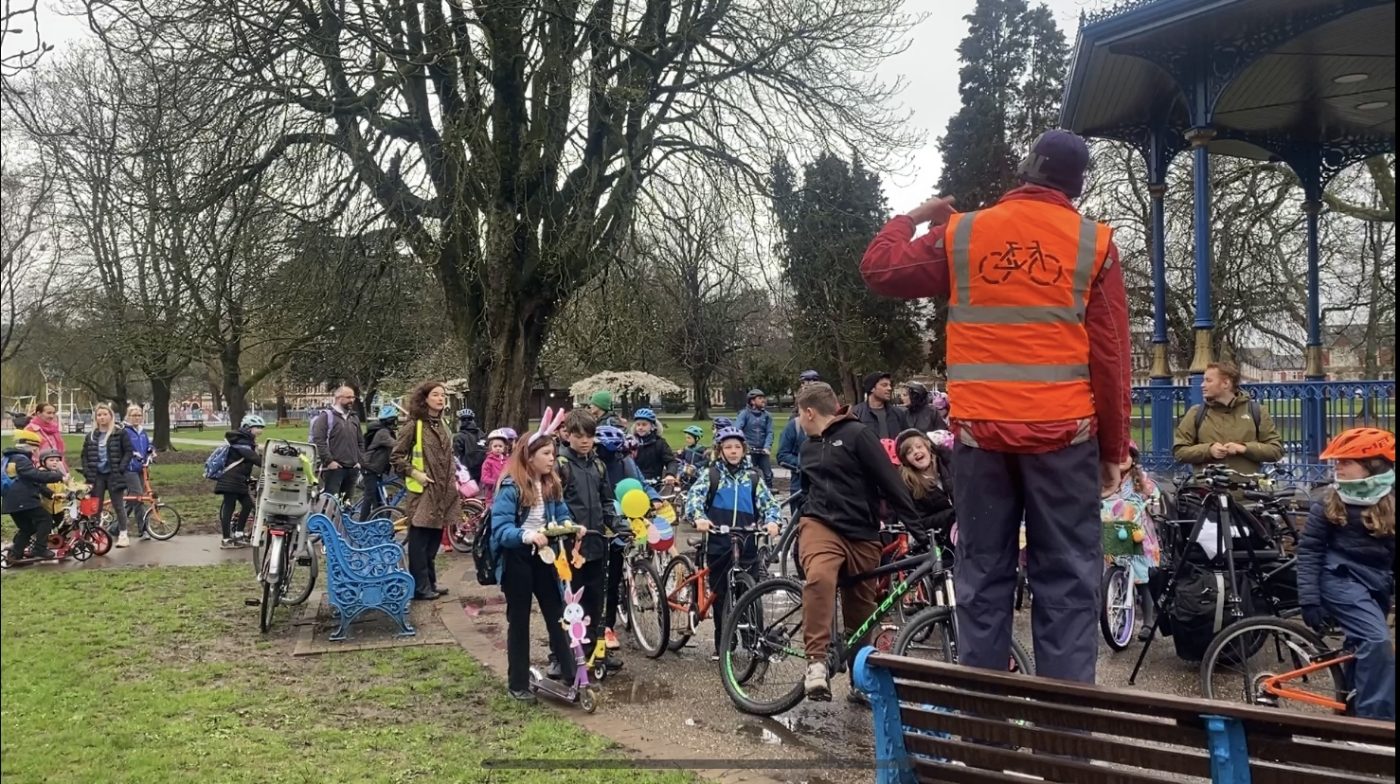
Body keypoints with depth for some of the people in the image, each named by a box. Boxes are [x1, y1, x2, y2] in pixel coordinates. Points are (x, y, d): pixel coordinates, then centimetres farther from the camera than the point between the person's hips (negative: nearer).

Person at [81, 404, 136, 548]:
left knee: (118, 505, -1)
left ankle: (123, 535, 4)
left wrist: (121, 469, -13)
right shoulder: (91, 436, 11)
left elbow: (128, 452, -4)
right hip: (97, 476, 4)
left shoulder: (120, 433, -1)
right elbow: (85, 456, 13)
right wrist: (87, 473, 1)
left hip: (114, 476, -4)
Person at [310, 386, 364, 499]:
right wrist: (329, 461, -16)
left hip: (352, 468, 7)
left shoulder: (354, 418, 19)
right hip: (333, 468, -6)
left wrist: (359, 461, 12)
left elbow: (359, 442, 25)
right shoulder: (326, 416, -3)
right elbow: (318, 440, -11)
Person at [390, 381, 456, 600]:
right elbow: (395, 456, -9)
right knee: (419, 540, -2)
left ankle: (430, 582, 22)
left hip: (442, 491, 7)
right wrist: (414, 473, -16)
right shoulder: (414, 425, -10)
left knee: (434, 540, 13)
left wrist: (452, 478, 14)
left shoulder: (443, 425, 13)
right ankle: (420, 587, 2)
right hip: (422, 491, -7)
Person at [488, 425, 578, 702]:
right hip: (517, 558, -5)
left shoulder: (552, 485, 3)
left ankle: (569, 675, 14)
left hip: (543, 556, 6)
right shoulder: (511, 487, -17)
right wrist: (525, 535, -43)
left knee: (556, 615, 7)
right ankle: (518, 684, 15)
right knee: (519, 620, 5)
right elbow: (500, 527, -24)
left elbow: (562, 515, 6)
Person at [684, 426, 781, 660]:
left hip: (747, 544, 0)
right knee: (720, 596, 7)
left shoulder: (753, 477, 10)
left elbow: (768, 502, 5)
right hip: (719, 544, 0)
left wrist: (771, 521, -17)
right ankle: (721, 646, 17)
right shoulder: (711, 474, 5)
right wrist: (699, 517, -27)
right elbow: (694, 495, -8)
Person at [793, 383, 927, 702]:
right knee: (819, 578, -31)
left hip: (861, 533, -3)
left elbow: (891, 482, -10)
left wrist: (919, 529, -13)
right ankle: (817, 660, -29)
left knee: (861, 610, 7)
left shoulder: (858, 435, -6)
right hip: (820, 524, 3)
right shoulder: (809, 447, 15)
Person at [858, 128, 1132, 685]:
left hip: (980, 432, 2)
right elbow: (1111, 358, -1)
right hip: (1063, 433, -1)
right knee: (1066, 582, 4)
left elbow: (878, 269, 13)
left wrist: (912, 217, 29)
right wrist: (1113, 448, 6)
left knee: (982, 579, 8)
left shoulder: (960, 234, 4)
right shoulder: (1094, 244, 1)